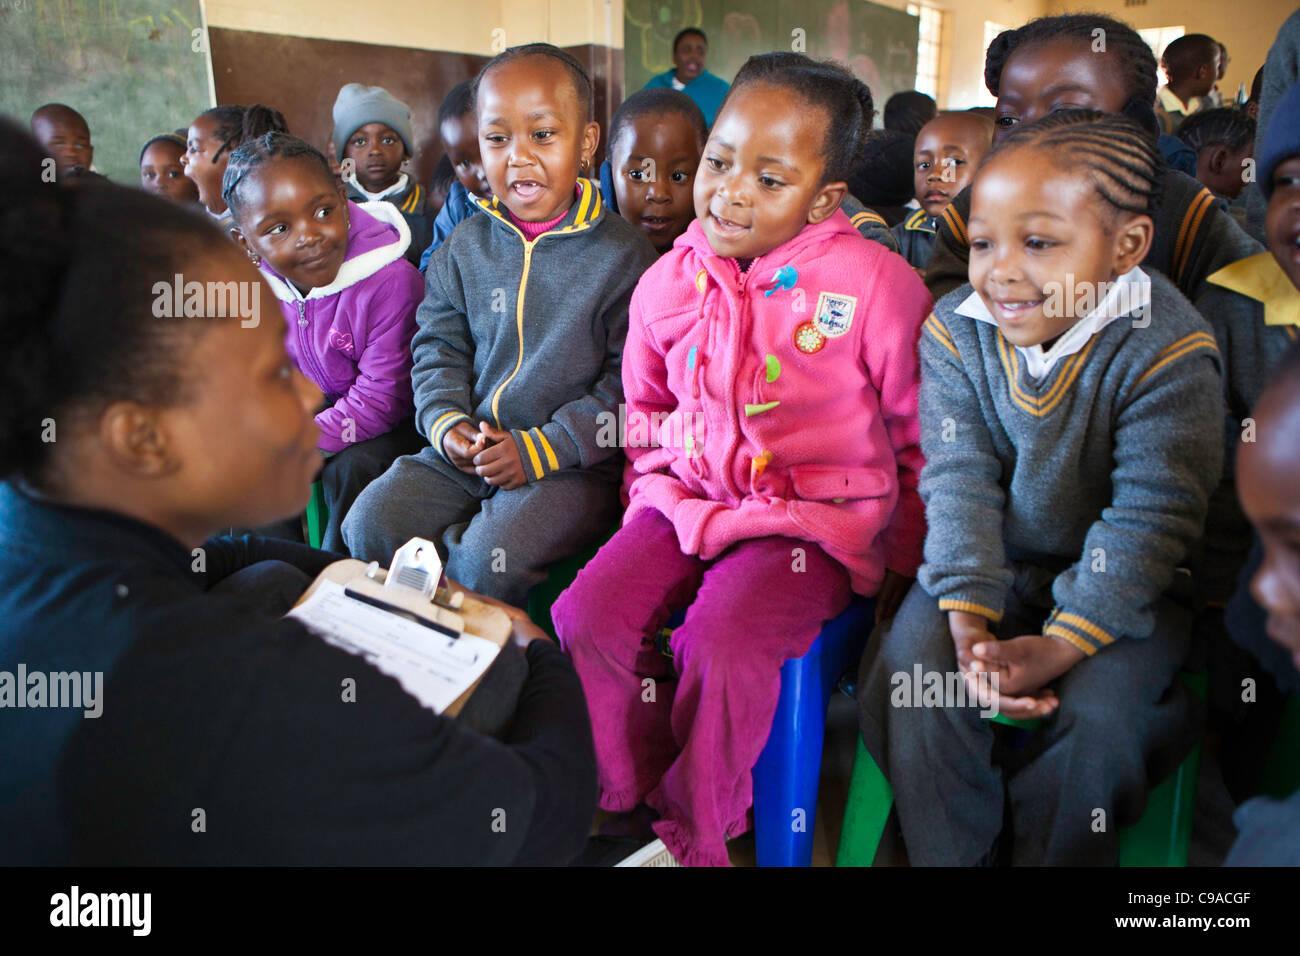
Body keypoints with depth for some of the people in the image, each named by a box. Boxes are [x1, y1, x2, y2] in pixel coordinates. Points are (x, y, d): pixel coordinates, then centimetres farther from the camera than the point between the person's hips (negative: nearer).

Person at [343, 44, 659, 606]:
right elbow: (439, 346, 13)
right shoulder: (465, 246, 8)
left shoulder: (622, 253, -7)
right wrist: (447, 423, -6)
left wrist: (538, 448, -16)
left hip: (571, 463, -5)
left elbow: (626, 384, -10)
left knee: (490, 559, -27)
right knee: (371, 521, -11)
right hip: (466, 451, 5)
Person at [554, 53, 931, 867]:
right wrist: (655, 487, 13)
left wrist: (903, 557, 4)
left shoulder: (876, 284, -11)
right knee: (586, 617, -13)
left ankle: (693, 836, 2)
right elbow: (645, 404, 21)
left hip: (815, 517, -4)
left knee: (721, 645, -27)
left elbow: (921, 438, -1)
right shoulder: (669, 282, 3)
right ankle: (631, 803, 11)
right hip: (686, 500, 5)